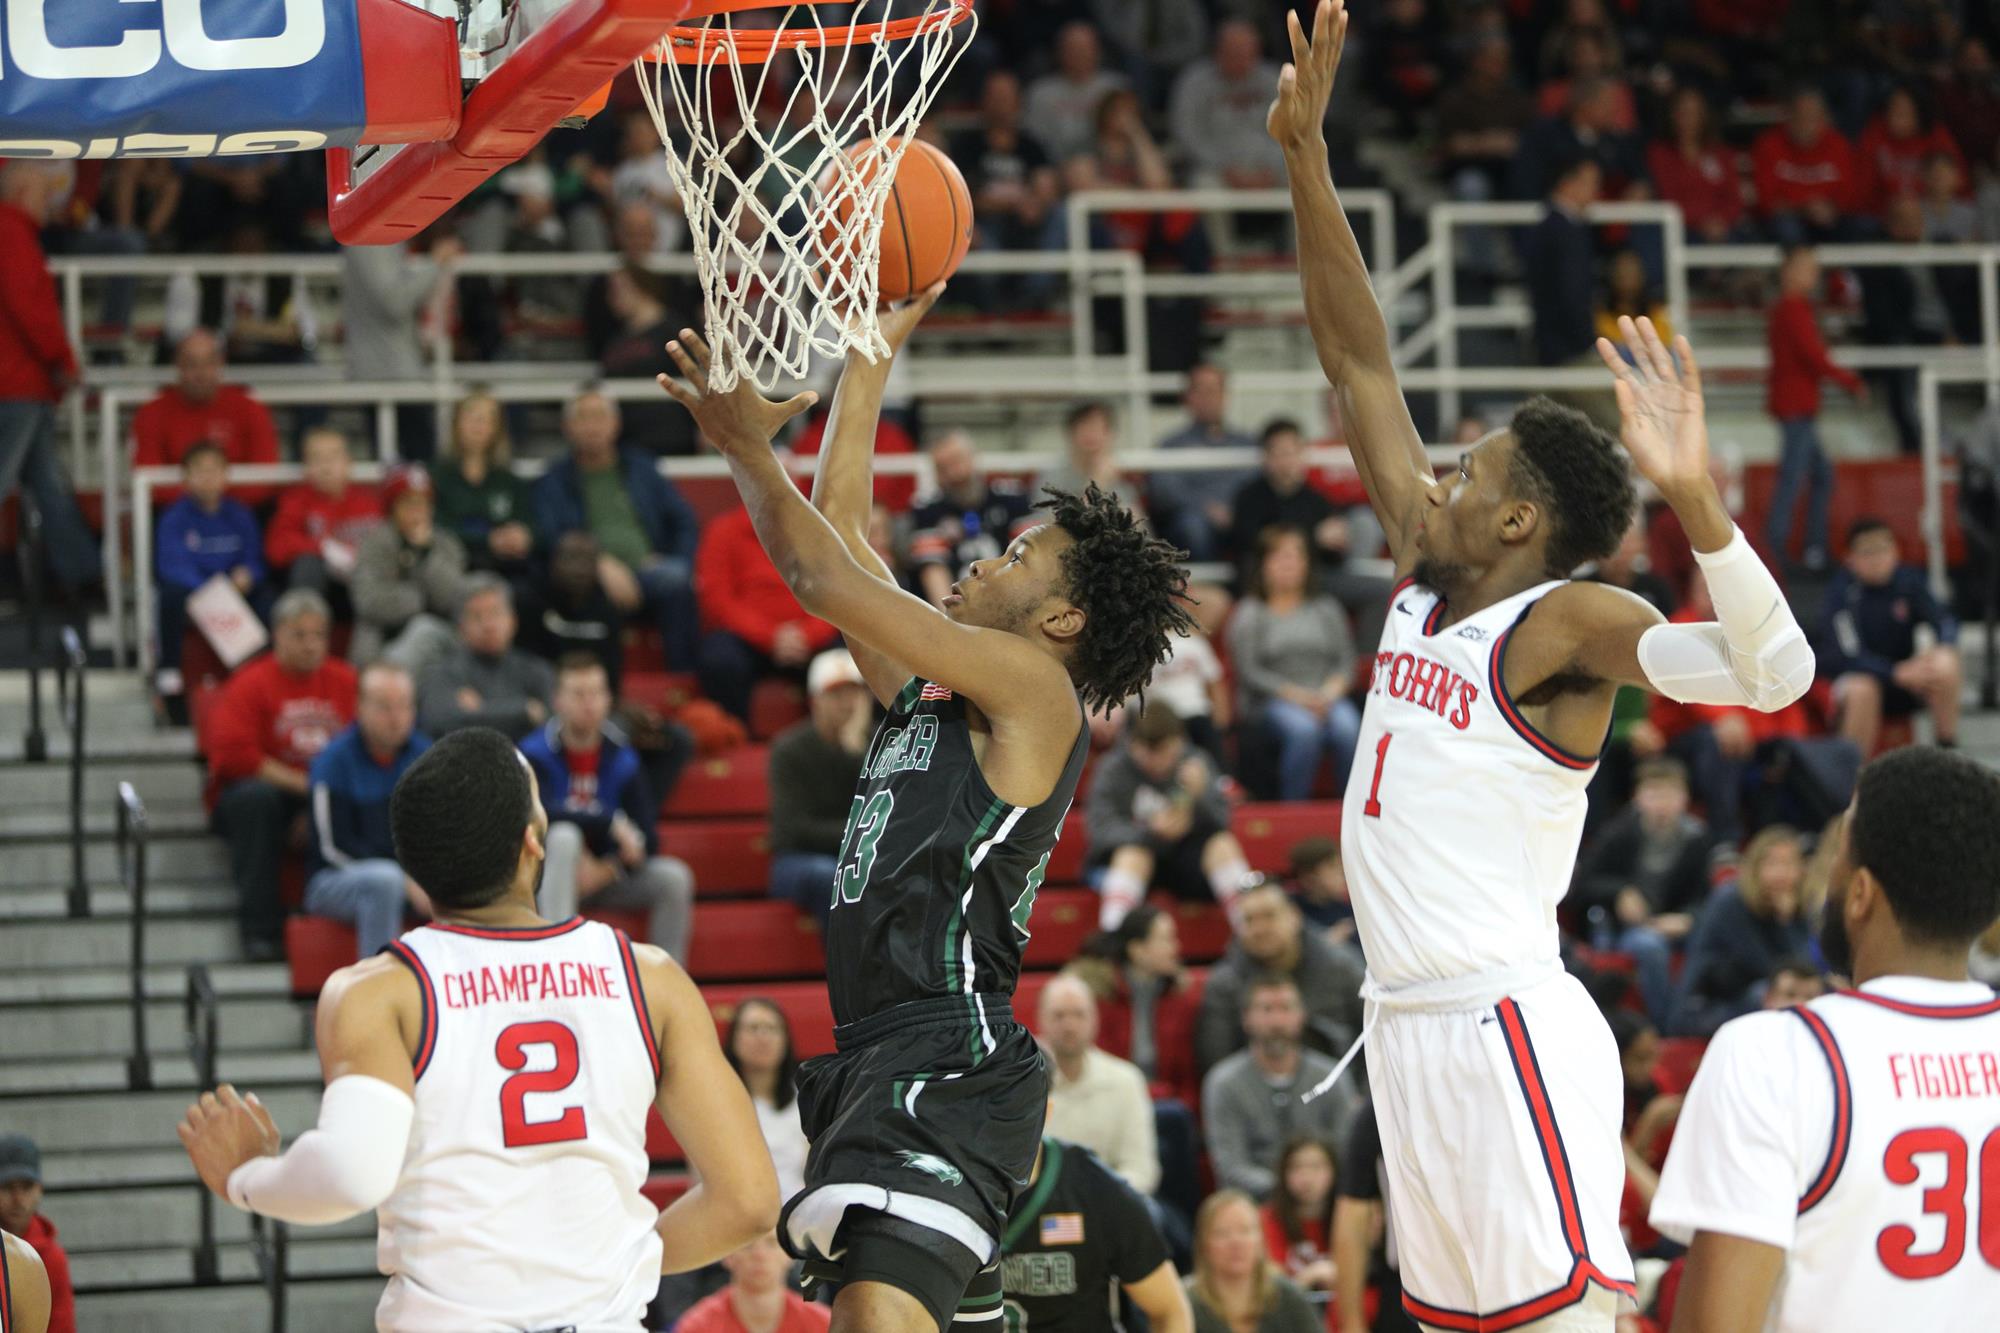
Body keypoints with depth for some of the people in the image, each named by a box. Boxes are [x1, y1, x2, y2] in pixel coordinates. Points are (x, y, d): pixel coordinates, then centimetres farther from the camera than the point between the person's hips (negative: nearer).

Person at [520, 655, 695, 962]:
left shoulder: (623, 760, -4)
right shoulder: (536, 754, -14)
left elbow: (646, 840, -6)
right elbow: (540, 813, -32)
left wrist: (605, 871, -22)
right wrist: (614, 823, -35)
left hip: (605, 875, 3)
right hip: (550, 873, -3)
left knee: (674, 877, -19)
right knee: (563, 837, -35)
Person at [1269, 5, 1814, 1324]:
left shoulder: (1567, 624, -11)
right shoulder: (1427, 583, 11)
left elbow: (1771, 673, -28)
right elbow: (1359, 364, 15)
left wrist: (1695, 496, -40)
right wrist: (1306, 162, 10)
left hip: (1508, 1033, -9)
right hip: (1411, 1027, 9)